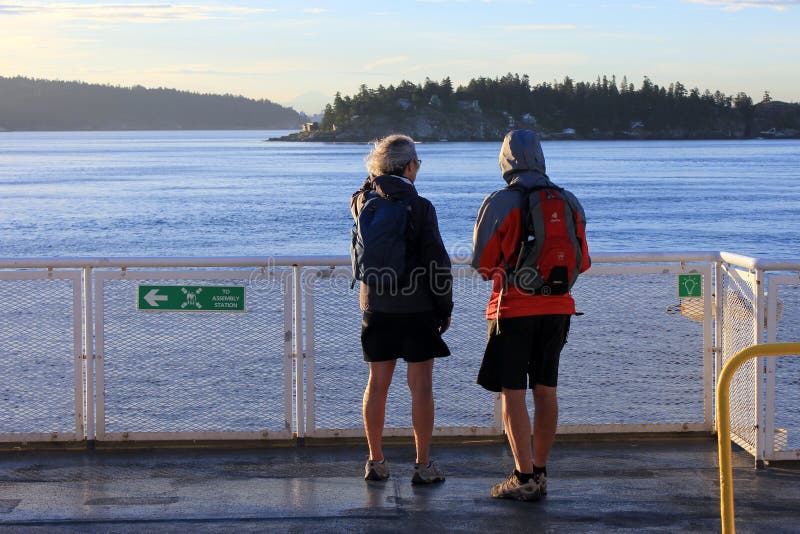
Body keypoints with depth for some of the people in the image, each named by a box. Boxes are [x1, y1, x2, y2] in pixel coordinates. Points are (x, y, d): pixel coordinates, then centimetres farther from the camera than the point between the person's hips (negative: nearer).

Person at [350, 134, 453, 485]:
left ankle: (376, 462, 17)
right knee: (421, 386, 2)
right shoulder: (419, 206, -13)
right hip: (417, 309, -4)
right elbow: (437, 261, -11)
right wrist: (445, 307, -2)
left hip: (376, 307, 5)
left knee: (377, 384, 11)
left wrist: (376, 176, 16)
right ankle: (423, 466, 5)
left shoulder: (364, 203, 1)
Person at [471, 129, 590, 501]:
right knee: (545, 390, 12)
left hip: (513, 309, -5)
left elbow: (481, 264, -4)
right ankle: (540, 473, 19)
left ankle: (524, 478, -3)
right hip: (557, 307, 5)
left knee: (513, 393, 0)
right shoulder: (570, 202, 3)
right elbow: (582, 263, 10)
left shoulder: (499, 203, -10)